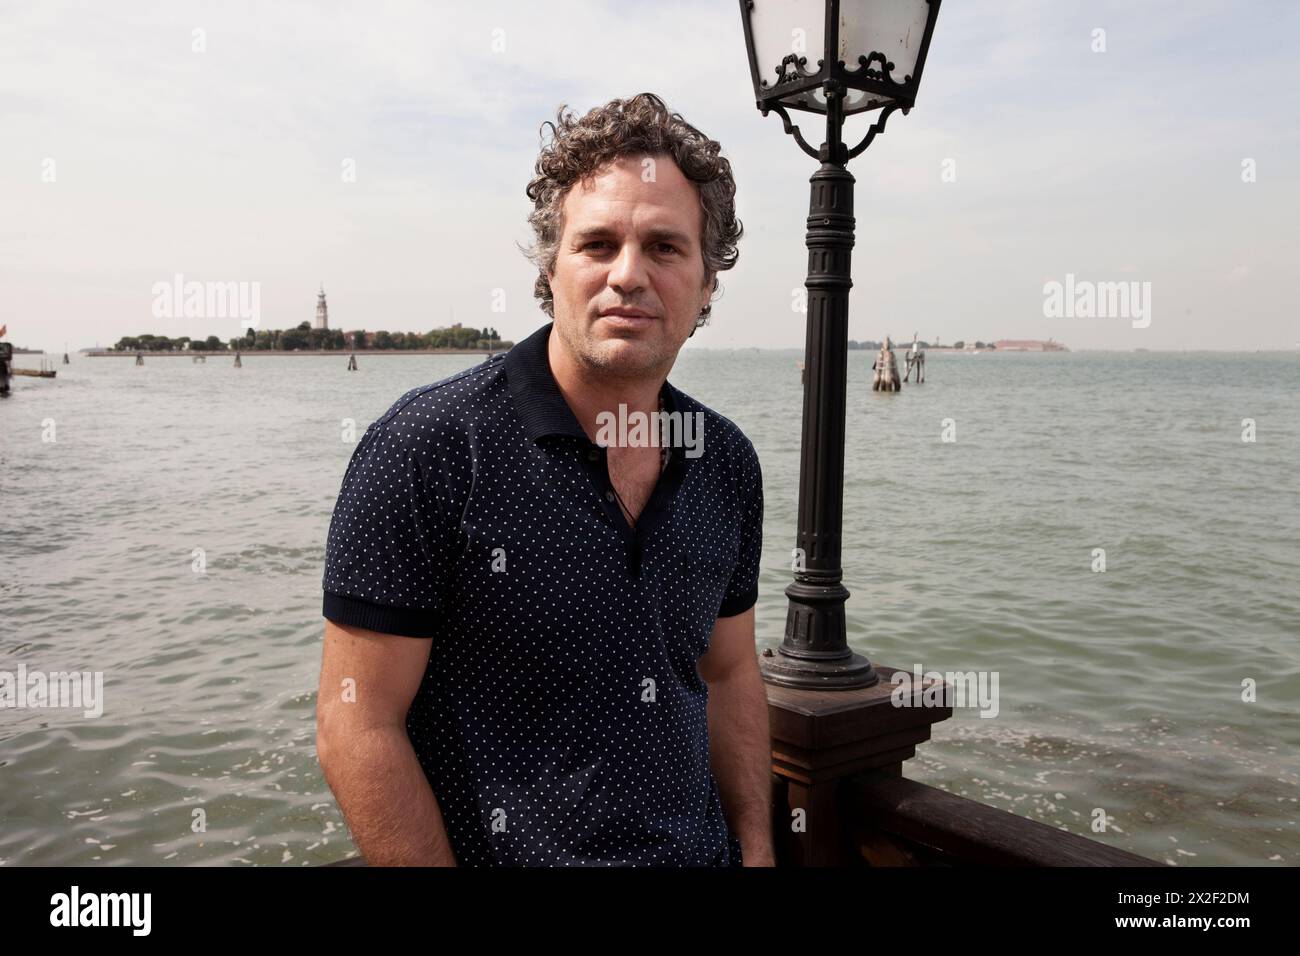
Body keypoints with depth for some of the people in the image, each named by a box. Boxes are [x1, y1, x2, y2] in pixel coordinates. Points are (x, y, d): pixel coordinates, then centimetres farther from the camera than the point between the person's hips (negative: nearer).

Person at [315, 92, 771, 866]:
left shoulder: (727, 462, -2)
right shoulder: (428, 445, -18)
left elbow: (730, 676, 8)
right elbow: (357, 730, -17)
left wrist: (756, 850, 3)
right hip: (504, 850, -4)